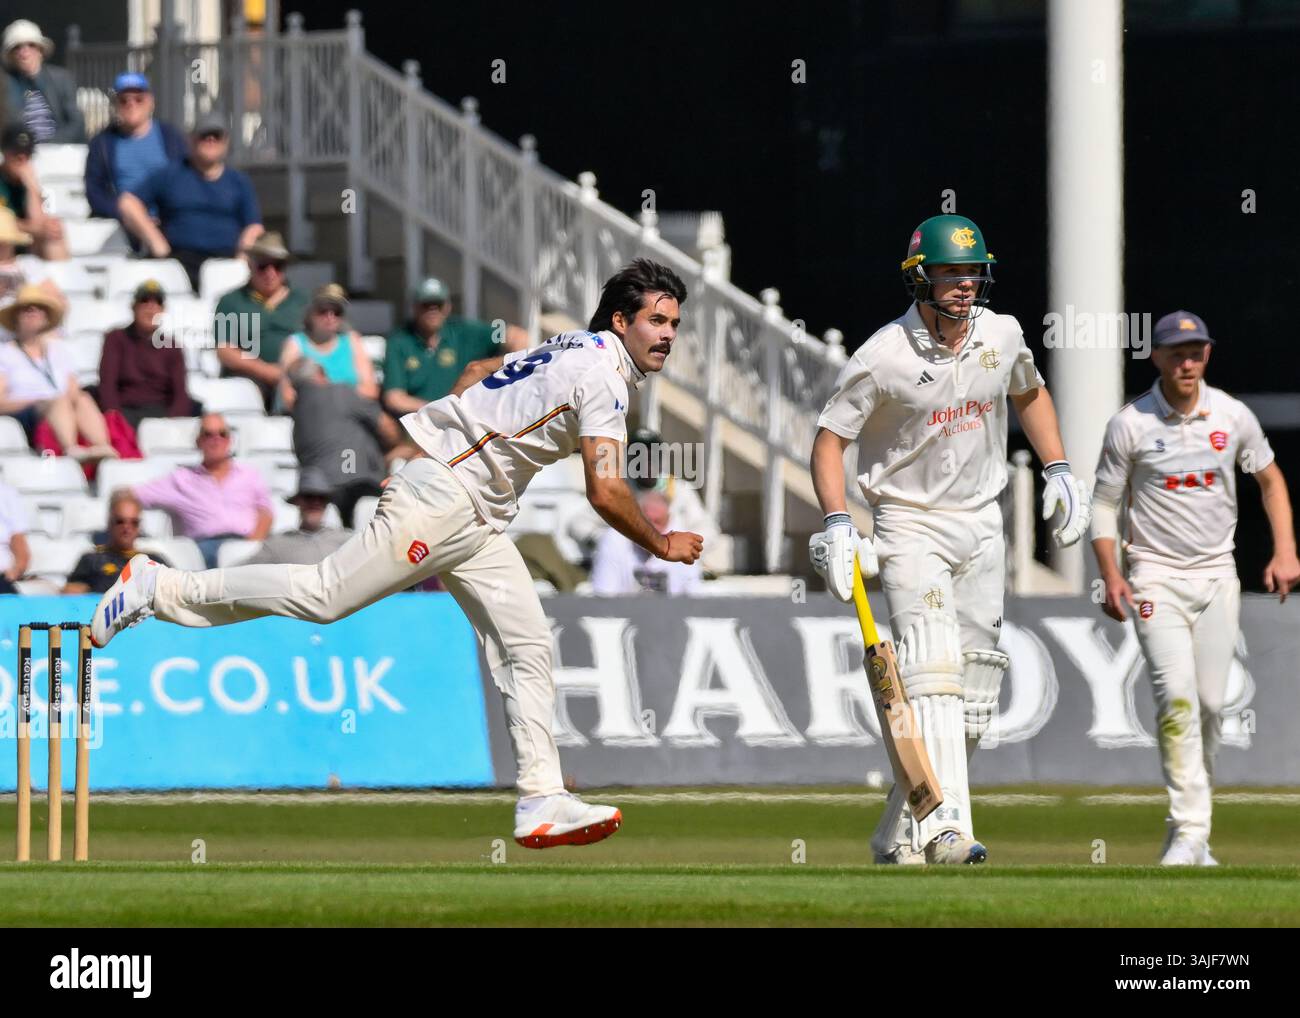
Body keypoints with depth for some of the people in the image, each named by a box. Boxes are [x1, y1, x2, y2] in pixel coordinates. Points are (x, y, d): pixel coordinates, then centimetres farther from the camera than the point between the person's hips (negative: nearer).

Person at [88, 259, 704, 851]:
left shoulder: (574, 349, 16)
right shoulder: (602, 372, -15)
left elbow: (482, 369, 31)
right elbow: (606, 492, -21)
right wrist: (661, 546, -8)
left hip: (479, 524, 10)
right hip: (441, 497, -10)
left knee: (528, 648, 3)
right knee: (324, 596, -12)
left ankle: (542, 801, -2)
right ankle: (161, 588, -3)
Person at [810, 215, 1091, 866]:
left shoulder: (1002, 336, 0)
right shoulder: (883, 358, -15)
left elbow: (1028, 394, 21)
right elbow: (829, 439, -10)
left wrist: (1058, 471, 12)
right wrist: (838, 523, -22)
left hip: (981, 525, 6)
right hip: (911, 525, -6)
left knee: (974, 692, 5)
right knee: (933, 672, -23)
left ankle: (900, 835, 16)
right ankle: (943, 828, -34)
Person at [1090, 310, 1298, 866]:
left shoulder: (1233, 417, 1)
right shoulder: (1130, 424, -6)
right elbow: (1104, 503, 0)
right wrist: (1111, 577, -13)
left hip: (1216, 576, 3)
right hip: (1156, 576, -3)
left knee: (1211, 703, 2)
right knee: (1176, 695, -18)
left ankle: (1190, 829, 17)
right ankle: (1188, 831, -19)